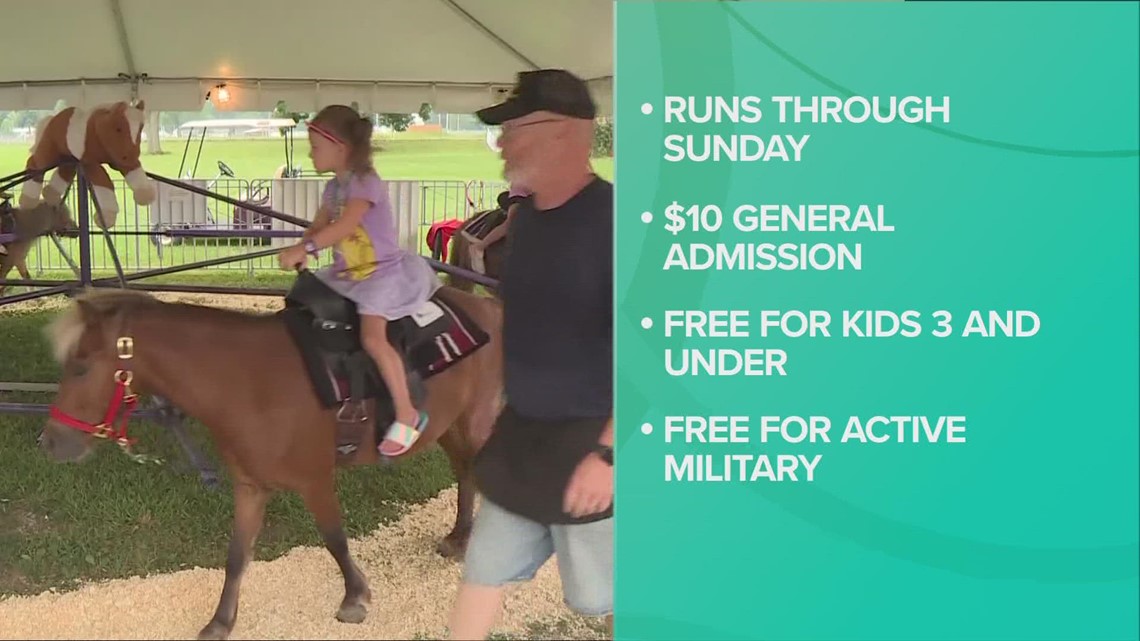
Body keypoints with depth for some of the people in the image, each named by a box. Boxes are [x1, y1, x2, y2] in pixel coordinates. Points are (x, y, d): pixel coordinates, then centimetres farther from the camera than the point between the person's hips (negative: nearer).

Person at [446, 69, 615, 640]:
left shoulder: (608, 217, -21)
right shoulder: (524, 215, 5)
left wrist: (607, 452, -24)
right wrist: (502, 406, 20)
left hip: (586, 444, -8)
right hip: (521, 433, 8)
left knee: (605, 595, 7)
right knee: (483, 569, 18)